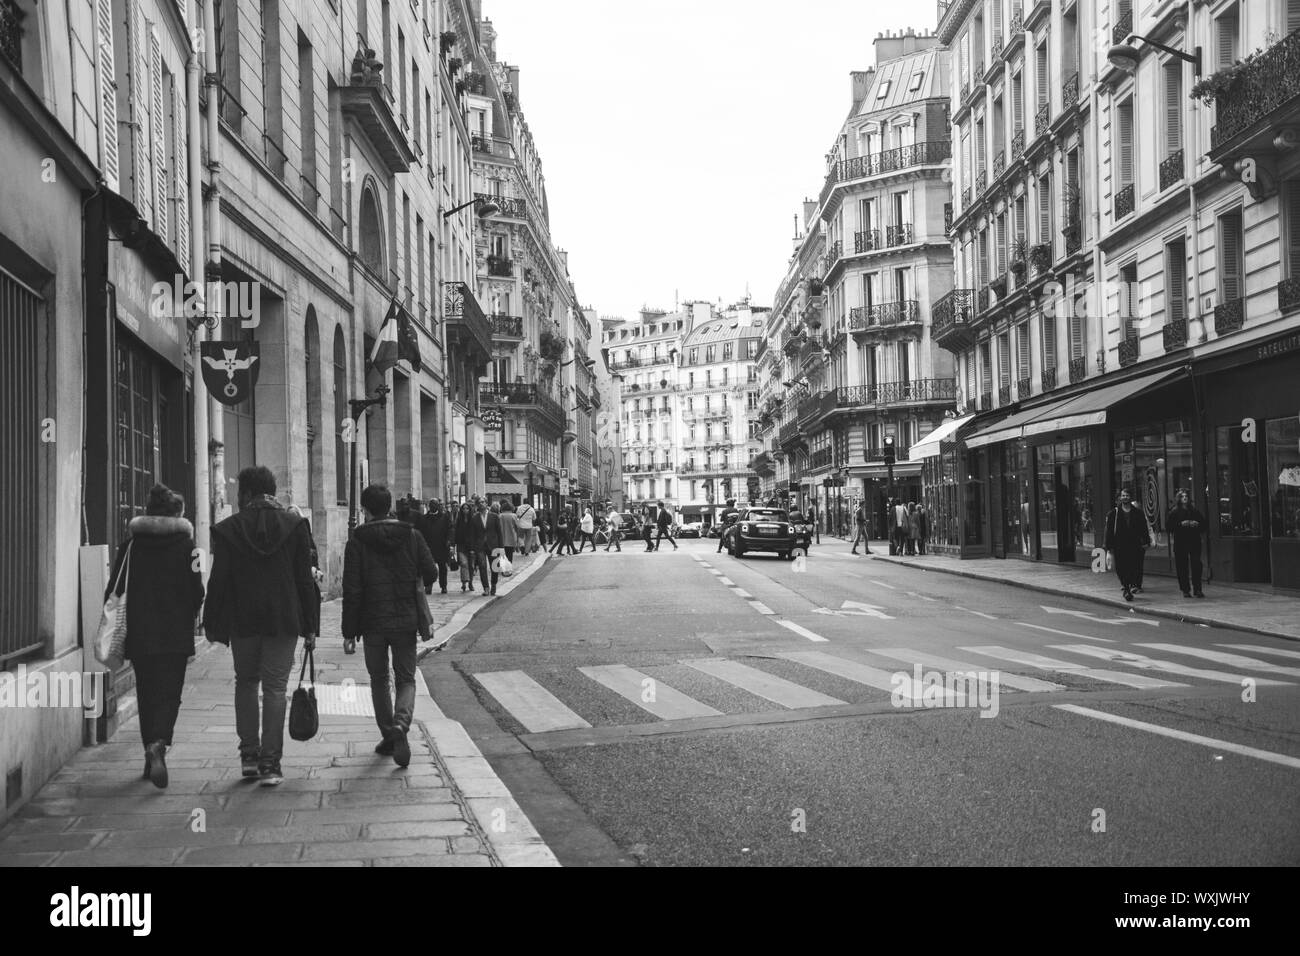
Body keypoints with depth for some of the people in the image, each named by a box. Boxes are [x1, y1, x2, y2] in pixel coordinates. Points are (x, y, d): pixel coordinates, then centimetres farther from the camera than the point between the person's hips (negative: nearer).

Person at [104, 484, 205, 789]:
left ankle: (151, 751, 18)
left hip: (138, 632, 2)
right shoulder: (185, 543, -2)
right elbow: (197, 591, -3)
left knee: (146, 694, 14)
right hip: (176, 632, -2)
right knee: (169, 693, -1)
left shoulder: (130, 544, 3)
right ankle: (158, 745, -23)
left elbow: (114, 589, 3)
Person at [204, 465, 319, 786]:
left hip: (242, 620, 0)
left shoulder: (228, 529, -2)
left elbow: (219, 581, -2)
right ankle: (270, 765, -1)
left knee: (245, 682, 18)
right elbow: (305, 579, 0)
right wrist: (310, 627, 4)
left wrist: (213, 625, 6)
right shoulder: (295, 526, 0)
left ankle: (248, 754, 17)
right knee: (275, 688, 2)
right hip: (283, 620, 0)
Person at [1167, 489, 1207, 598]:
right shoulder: (1174, 512, 4)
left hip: (1194, 541, 2)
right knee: (1182, 567, -1)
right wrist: (1181, 524, -15)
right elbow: (1168, 525, -4)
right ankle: (1185, 590, 6)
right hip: (1180, 543, -2)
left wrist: (1197, 524, -5)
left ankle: (1197, 589, 0)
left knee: (1196, 565, -6)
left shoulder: (1195, 511, 12)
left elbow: (1203, 522, 16)